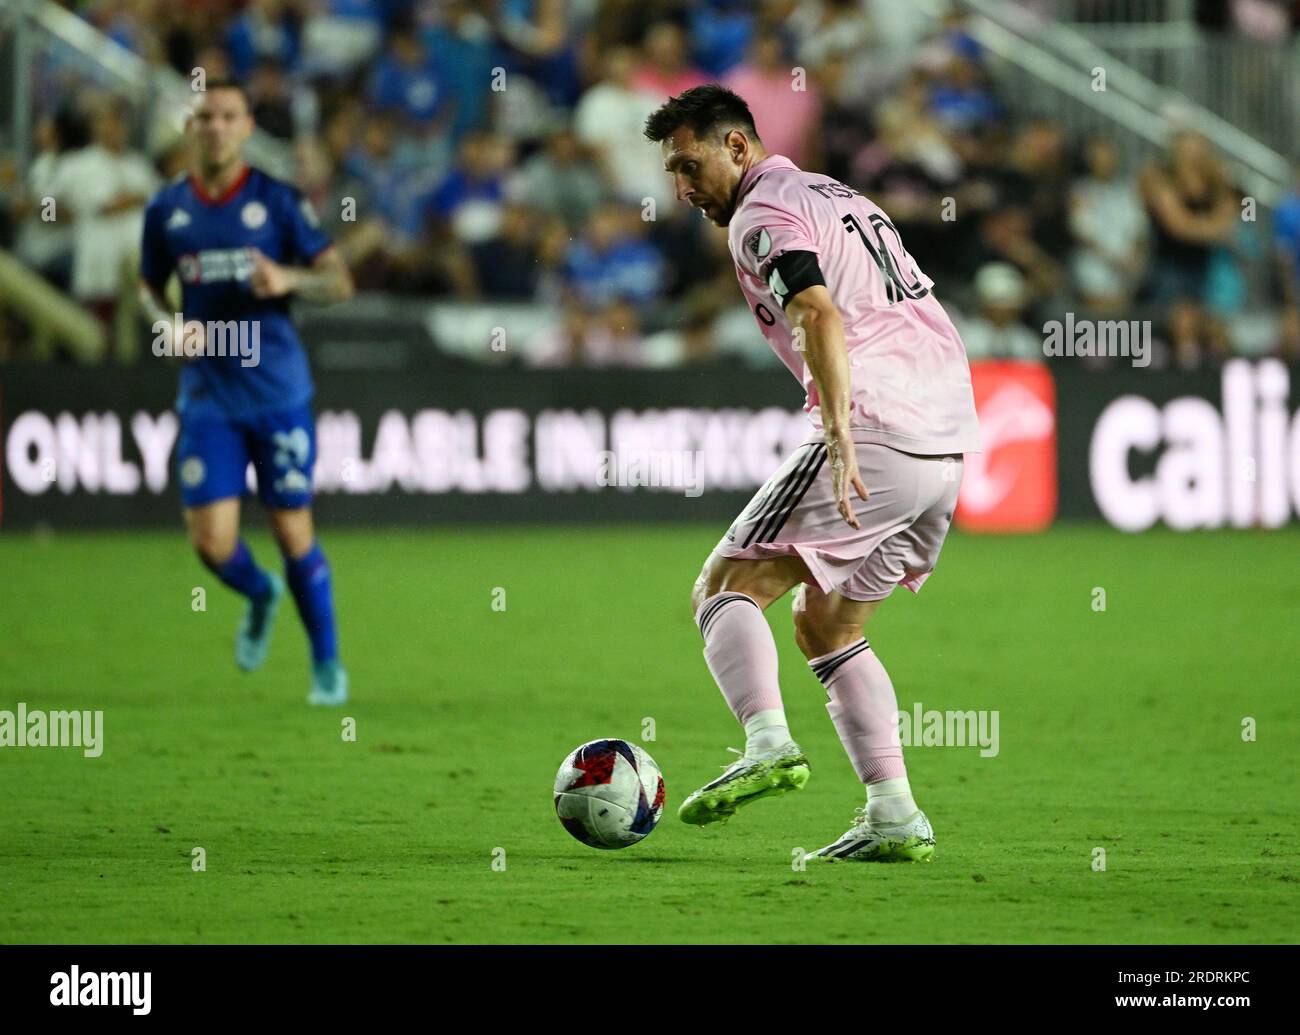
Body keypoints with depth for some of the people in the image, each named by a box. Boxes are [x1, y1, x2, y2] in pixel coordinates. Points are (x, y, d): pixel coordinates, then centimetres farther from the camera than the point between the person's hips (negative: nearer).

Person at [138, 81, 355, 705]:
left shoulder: (278, 201, -4)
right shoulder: (166, 209, 3)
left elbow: (338, 281, -2)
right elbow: (149, 287, 17)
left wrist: (287, 280, -23)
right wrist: (169, 325, -5)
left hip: (278, 390, -2)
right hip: (207, 393, 2)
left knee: (292, 531, 0)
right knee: (212, 541, -7)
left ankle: (326, 664, 19)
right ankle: (260, 596, 28)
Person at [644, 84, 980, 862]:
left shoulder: (764, 215, -4)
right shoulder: (839, 197, 26)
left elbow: (821, 317, -21)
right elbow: (923, 314, 28)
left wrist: (841, 437, -31)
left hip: (875, 436, -9)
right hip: (949, 442, 9)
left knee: (726, 589, -5)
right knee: (827, 628, 18)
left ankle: (769, 744, -29)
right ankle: (895, 818, 7)